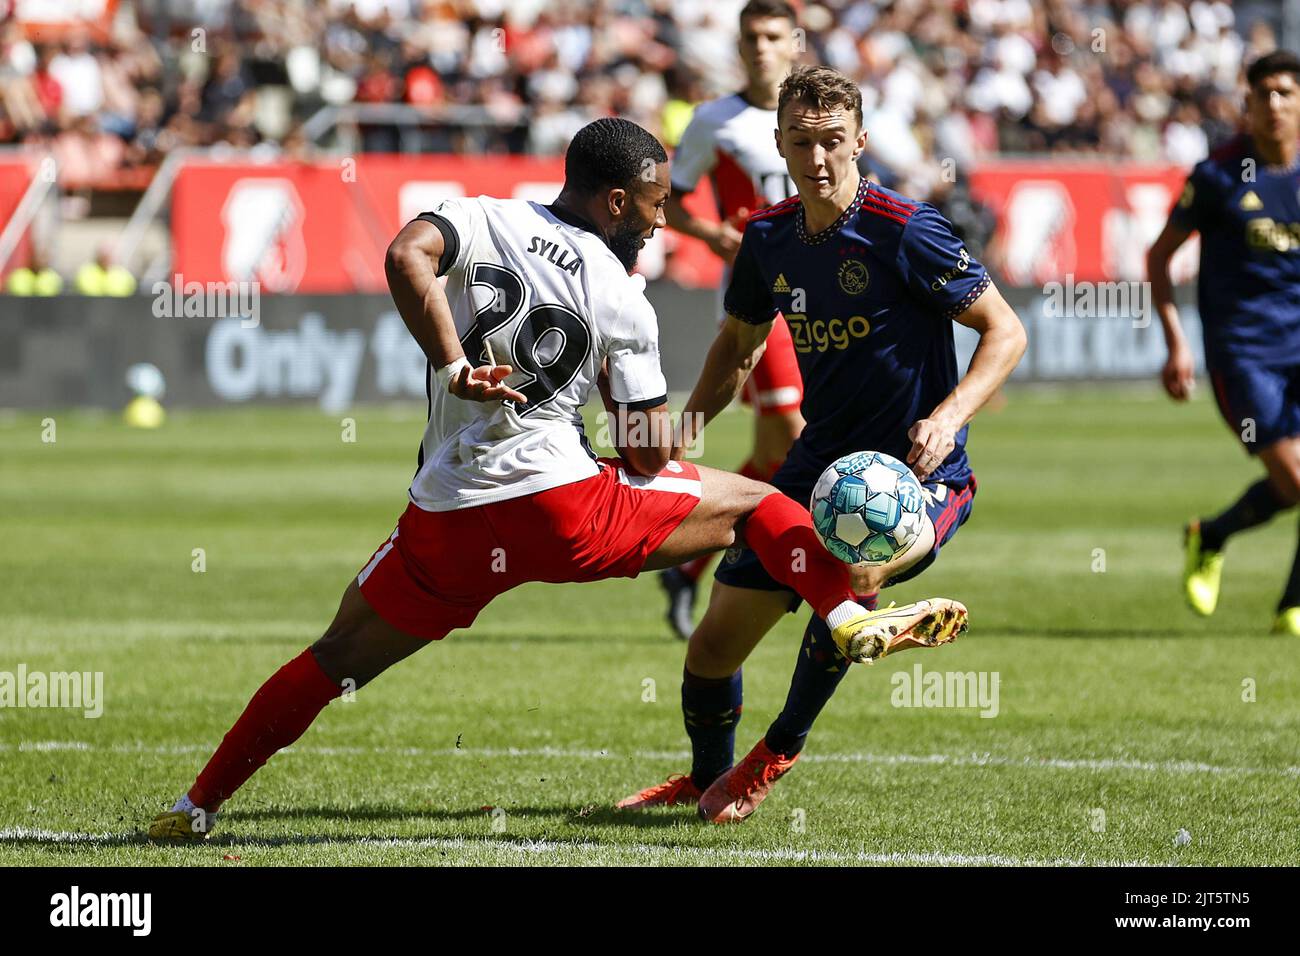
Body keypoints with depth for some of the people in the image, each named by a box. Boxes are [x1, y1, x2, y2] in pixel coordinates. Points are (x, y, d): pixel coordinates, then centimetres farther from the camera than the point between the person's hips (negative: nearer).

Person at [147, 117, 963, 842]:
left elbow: (406, 256, -16)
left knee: (334, 662, 16)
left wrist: (452, 366, -12)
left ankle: (198, 806, 13)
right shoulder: (623, 300, 3)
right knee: (755, 503, 14)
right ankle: (852, 620, -1)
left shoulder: (483, 220, 7)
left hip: (446, 521, 2)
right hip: (560, 506, -2)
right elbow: (649, 456, 4)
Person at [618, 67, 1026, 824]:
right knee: (713, 646, 4)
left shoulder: (903, 230, -16)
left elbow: (1005, 330, -12)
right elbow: (739, 342, 22)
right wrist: (680, 434, 9)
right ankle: (706, 781, 37)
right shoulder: (769, 239, 3)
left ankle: (778, 754, -12)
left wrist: (949, 415, -27)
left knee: (855, 570, -37)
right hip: (821, 467, 6)